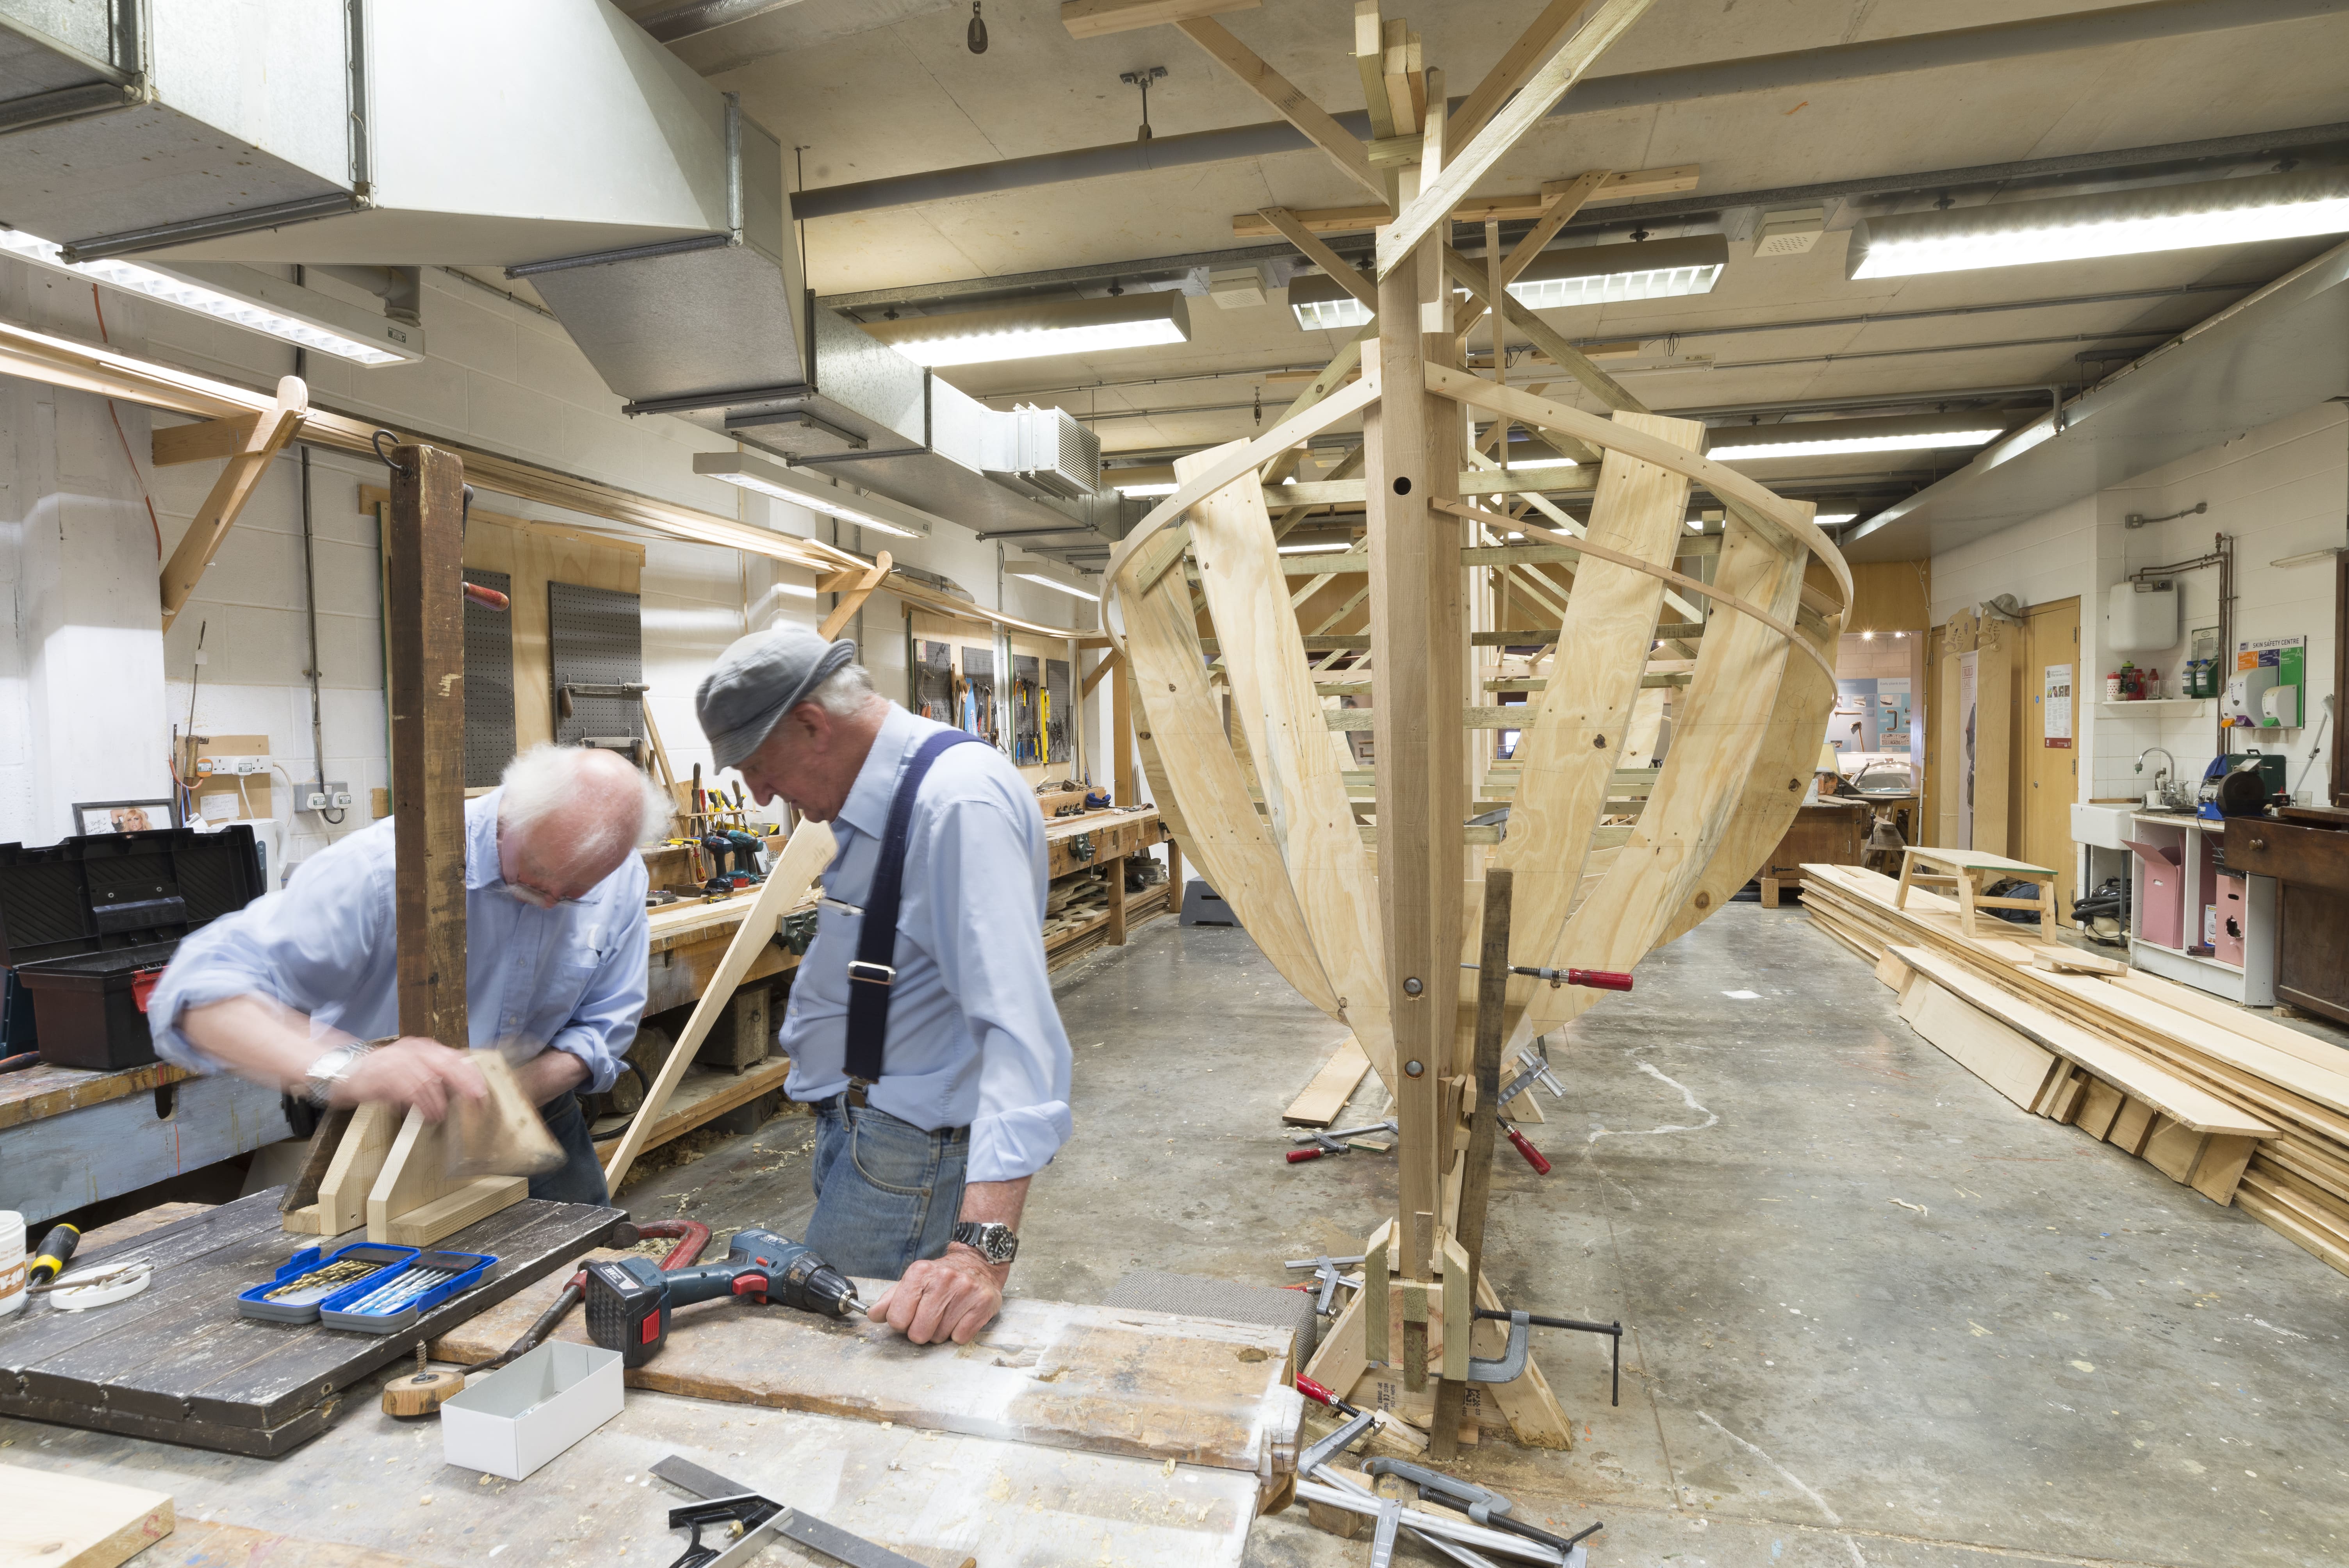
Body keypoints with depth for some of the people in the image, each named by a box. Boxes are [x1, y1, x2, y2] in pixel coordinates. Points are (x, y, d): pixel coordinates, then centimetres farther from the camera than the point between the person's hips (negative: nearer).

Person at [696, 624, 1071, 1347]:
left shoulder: (960, 801, -26)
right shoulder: (878, 798, 9)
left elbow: (1016, 1026, -35)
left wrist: (983, 1247, -40)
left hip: (909, 1155, -10)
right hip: (859, 1133, 10)